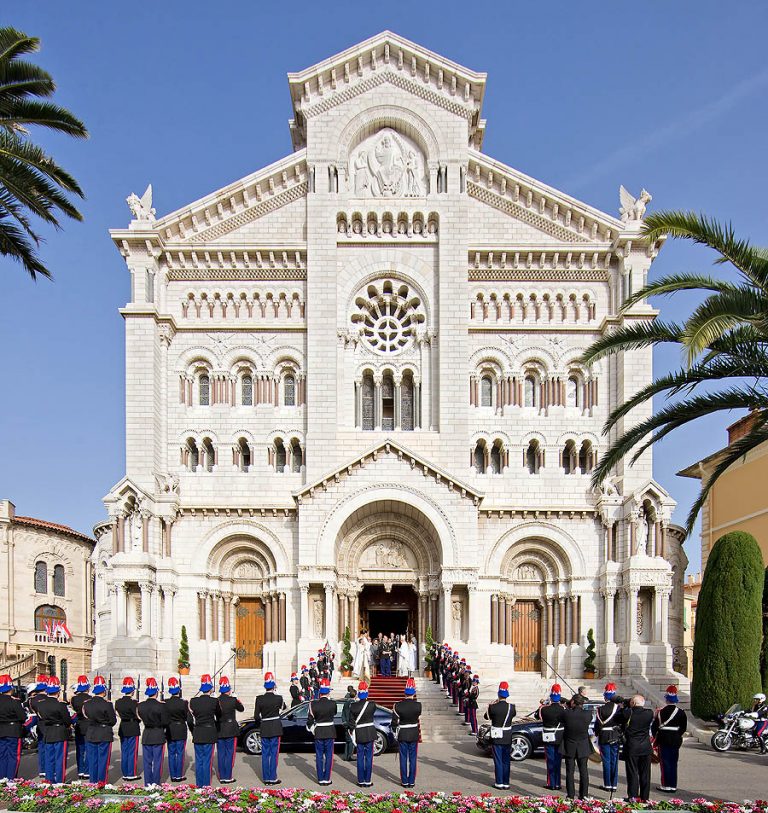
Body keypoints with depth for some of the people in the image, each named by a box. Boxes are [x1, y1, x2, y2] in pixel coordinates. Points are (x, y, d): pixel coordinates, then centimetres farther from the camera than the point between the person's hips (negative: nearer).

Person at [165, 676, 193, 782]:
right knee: (180, 753, 5)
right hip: (181, 731, -3)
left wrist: (164, 729, 15)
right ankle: (179, 775, 7)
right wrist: (193, 730, 1)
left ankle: (172, 775, 14)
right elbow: (189, 719, -11)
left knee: (171, 753, 10)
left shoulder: (165, 703, -6)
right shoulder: (183, 703, -13)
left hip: (170, 731, 3)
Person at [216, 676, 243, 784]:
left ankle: (222, 777, 14)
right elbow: (241, 709, 4)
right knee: (230, 753, 3)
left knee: (221, 754, 10)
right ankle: (228, 777, 3)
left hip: (219, 730, 4)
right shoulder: (233, 700, -12)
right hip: (230, 730, -4)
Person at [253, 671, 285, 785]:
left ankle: (266, 778, 13)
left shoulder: (259, 699, -6)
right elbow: (283, 707, 12)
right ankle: (272, 778, 4)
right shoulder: (278, 698, -10)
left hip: (264, 729, 2)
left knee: (265, 754, 10)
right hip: (275, 728, -2)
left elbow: (256, 716, -2)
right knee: (274, 754, 4)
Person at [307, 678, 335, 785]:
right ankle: (327, 779, 9)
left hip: (318, 733, 1)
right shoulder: (333, 704, -12)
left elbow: (310, 720, -4)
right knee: (328, 756, 8)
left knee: (319, 756, 9)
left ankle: (320, 779, 13)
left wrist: (312, 729, 13)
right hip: (330, 733, -1)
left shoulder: (314, 704, -11)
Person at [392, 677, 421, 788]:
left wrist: (395, 731, 11)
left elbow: (394, 721, -8)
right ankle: (412, 781, 13)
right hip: (414, 734, 0)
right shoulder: (418, 705, -14)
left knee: (403, 758, 9)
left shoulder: (398, 705, -14)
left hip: (402, 735, 0)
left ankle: (404, 781, 13)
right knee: (413, 758, 9)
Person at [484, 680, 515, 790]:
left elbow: (487, 716, 1)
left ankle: (499, 783, 7)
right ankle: (506, 783, 16)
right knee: (506, 760, 12)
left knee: (498, 761, 5)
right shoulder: (511, 707, -9)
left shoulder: (493, 707, -16)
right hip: (508, 738, 2)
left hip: (496, 737, -2)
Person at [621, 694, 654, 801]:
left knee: (632, 773, 4)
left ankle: (633, 797, 4)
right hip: (646, 747, 2)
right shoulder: (649, 713, -7)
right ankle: (644, 797, 17)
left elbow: (622, 728, 1)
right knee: (645, 773, 11)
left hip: (631, 747, -2)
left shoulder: (627, 713, -12)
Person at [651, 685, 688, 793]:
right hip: (676, 741, 3)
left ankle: (666, 785, 0)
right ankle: (673, 785, 11)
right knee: (673, 763, 9)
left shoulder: (661, 711, -10)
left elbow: (654, 726, -4)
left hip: (664, 740, -3)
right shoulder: (681, 712, -2)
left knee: (665, 763, 1)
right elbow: (684, 727, 2)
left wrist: (654, 736, 12)